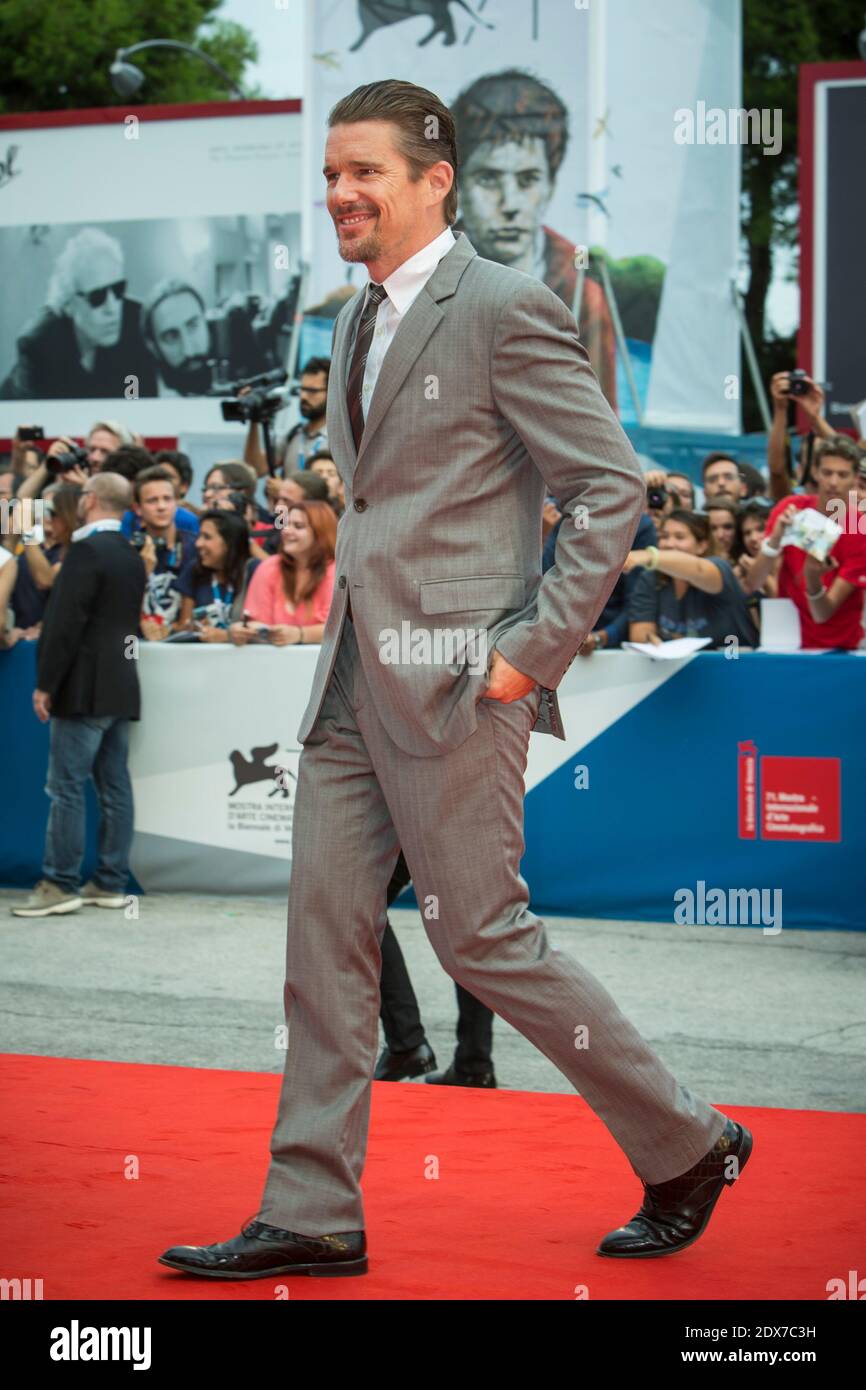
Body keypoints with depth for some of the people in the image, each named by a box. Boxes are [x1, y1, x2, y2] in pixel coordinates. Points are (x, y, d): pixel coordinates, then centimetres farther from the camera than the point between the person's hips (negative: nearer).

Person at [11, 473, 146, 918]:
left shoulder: (87, 551, -14)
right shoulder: (131, 556, 13)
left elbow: (67, 623, -18)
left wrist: (46, 684, -14)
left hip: (84, 689, -9)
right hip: (121, 688, 9)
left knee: (66, 787, -6)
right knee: (114, 786, 8)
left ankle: (60, 884, -7)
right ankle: (111, 883, 10)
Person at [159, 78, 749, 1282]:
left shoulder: (505, 308, -10)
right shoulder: (360, 323, 16)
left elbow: (613, 486, -12)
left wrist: (538, 648, -15)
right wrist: (353, 611, 16)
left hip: (455, 682, -8)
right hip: (357, 680, 8)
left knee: (484, 936, -4)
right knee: (326, 933, 6)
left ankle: (686, 1148, 12)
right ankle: (311, 1216, 11)